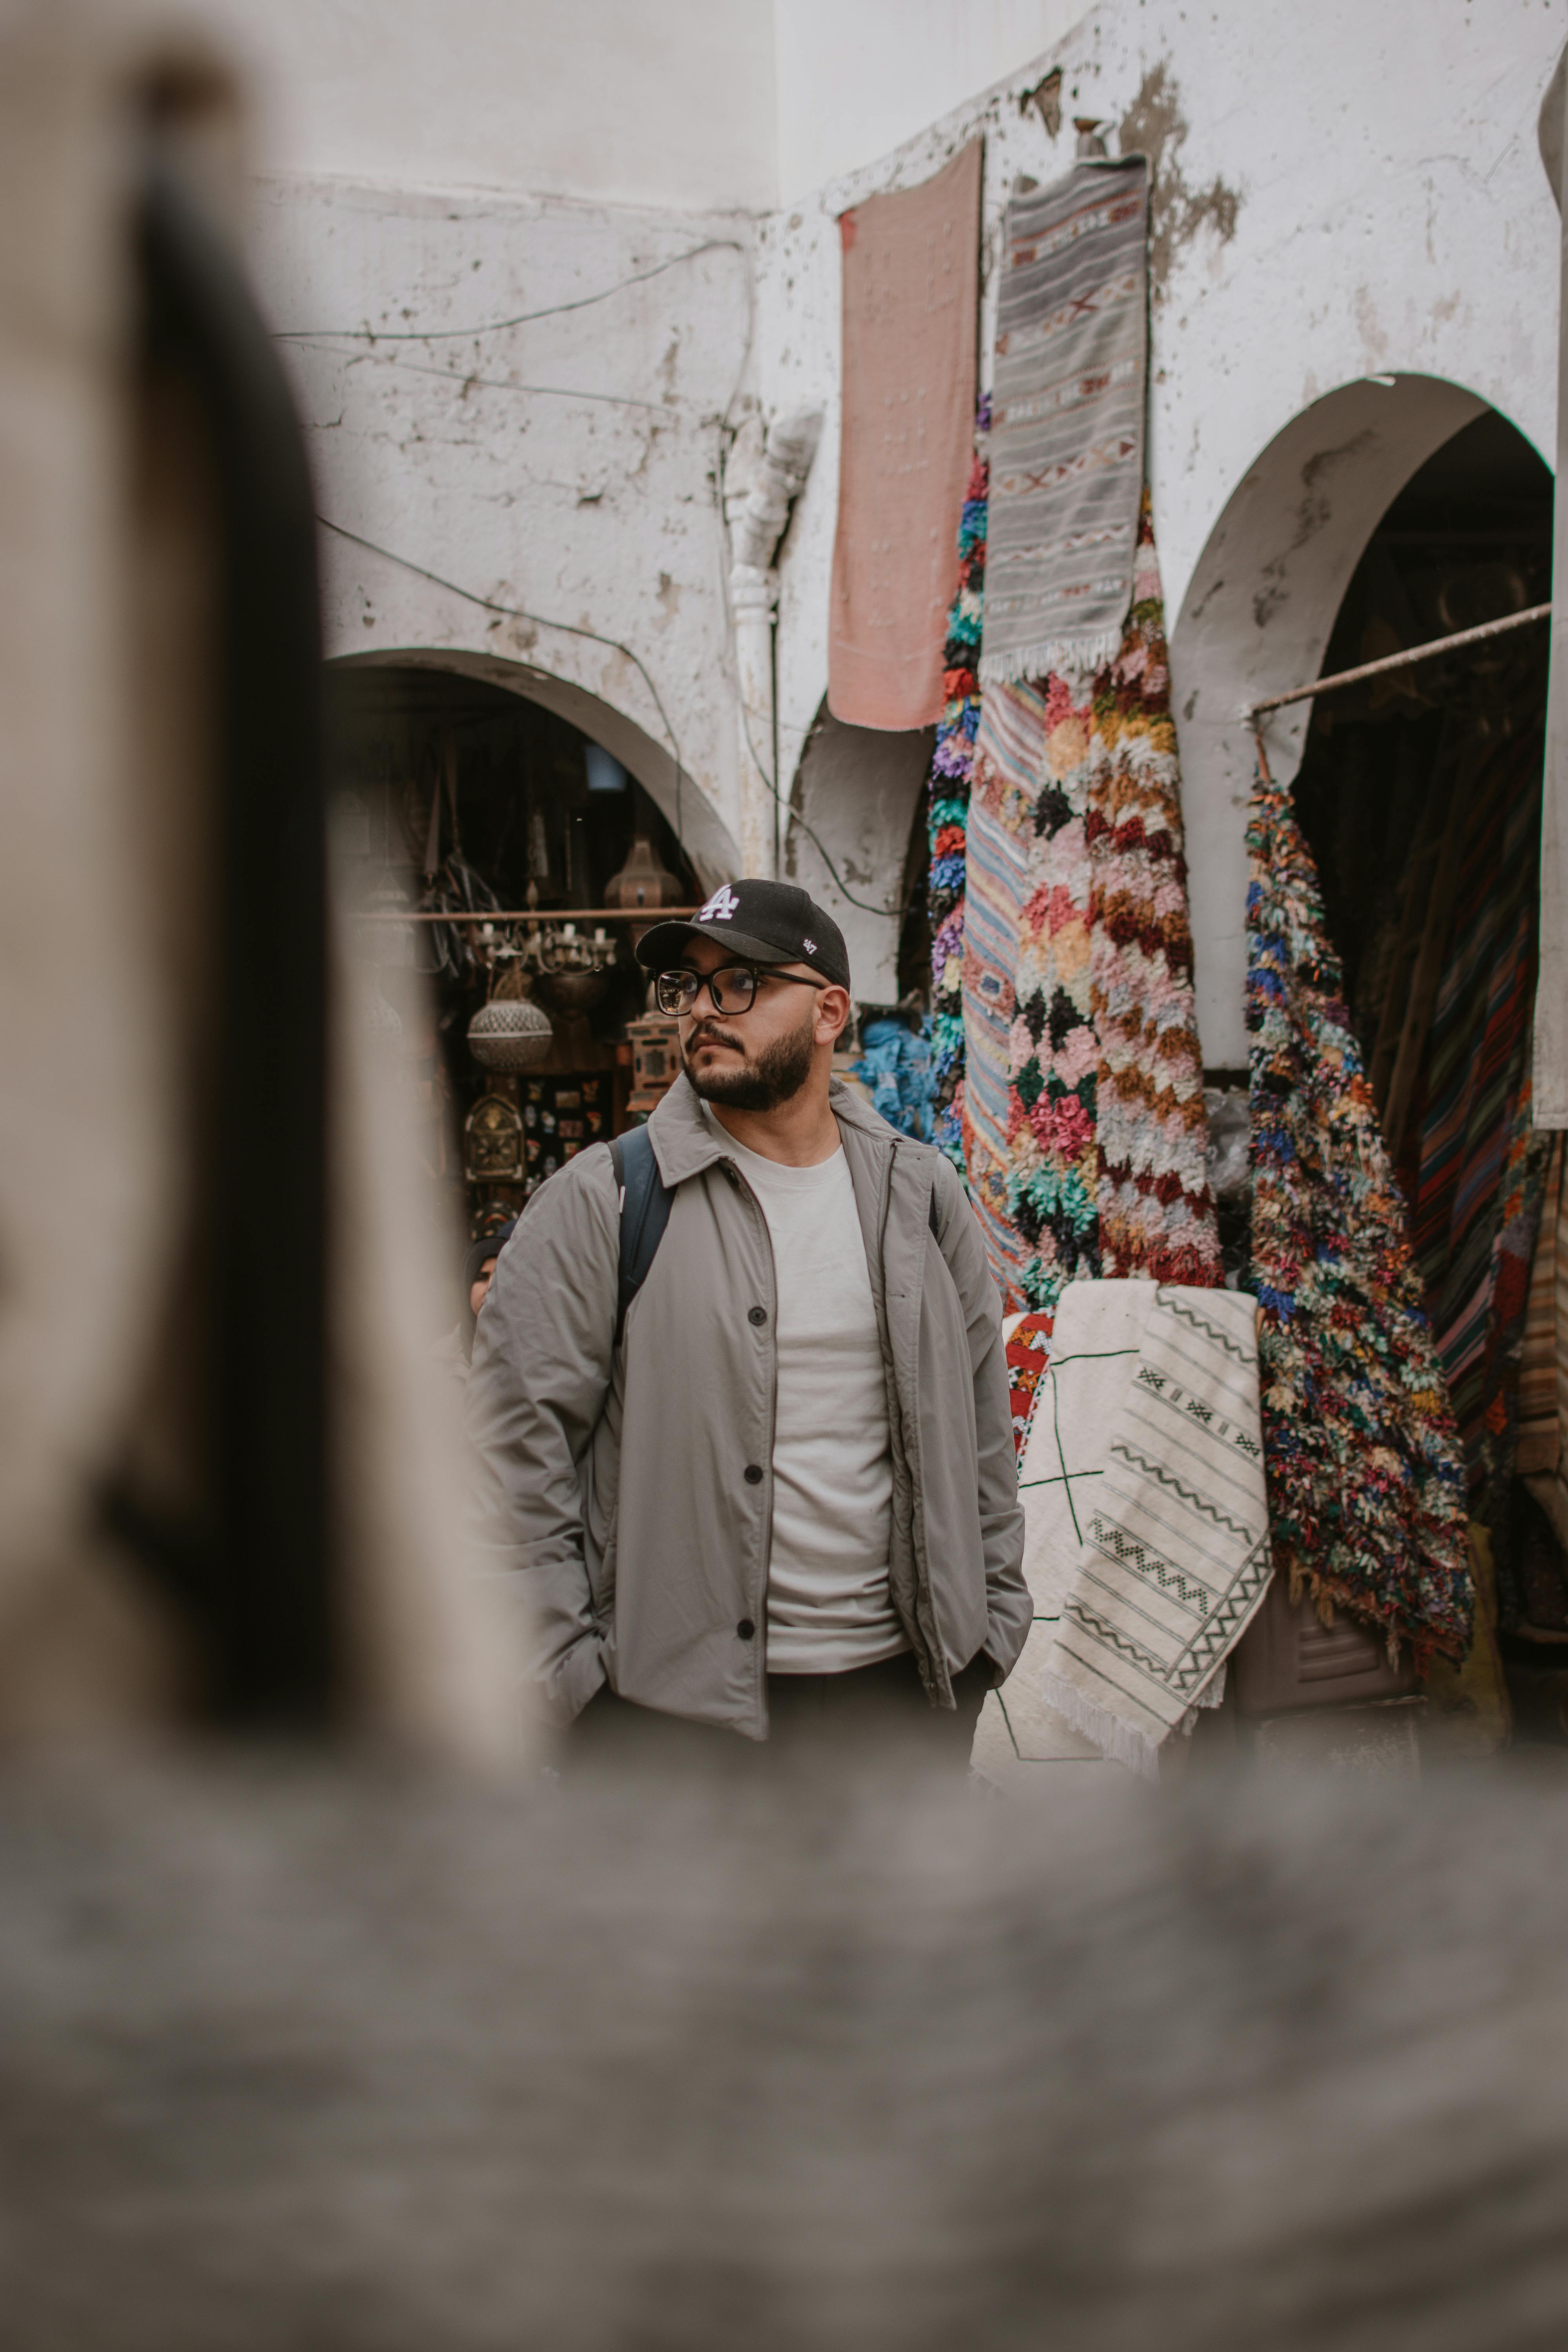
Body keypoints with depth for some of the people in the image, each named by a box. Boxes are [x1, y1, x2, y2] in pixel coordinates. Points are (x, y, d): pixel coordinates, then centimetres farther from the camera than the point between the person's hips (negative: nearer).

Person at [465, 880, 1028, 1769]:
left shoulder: (921, 1194, 8)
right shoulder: (600, 1202, -4)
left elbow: (982, 1422, 15)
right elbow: (518, 1438, -6)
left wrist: (997, 1612, 11)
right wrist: (564, 1666, -10)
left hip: (902, 1683, 4)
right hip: (670, 1698, -3)